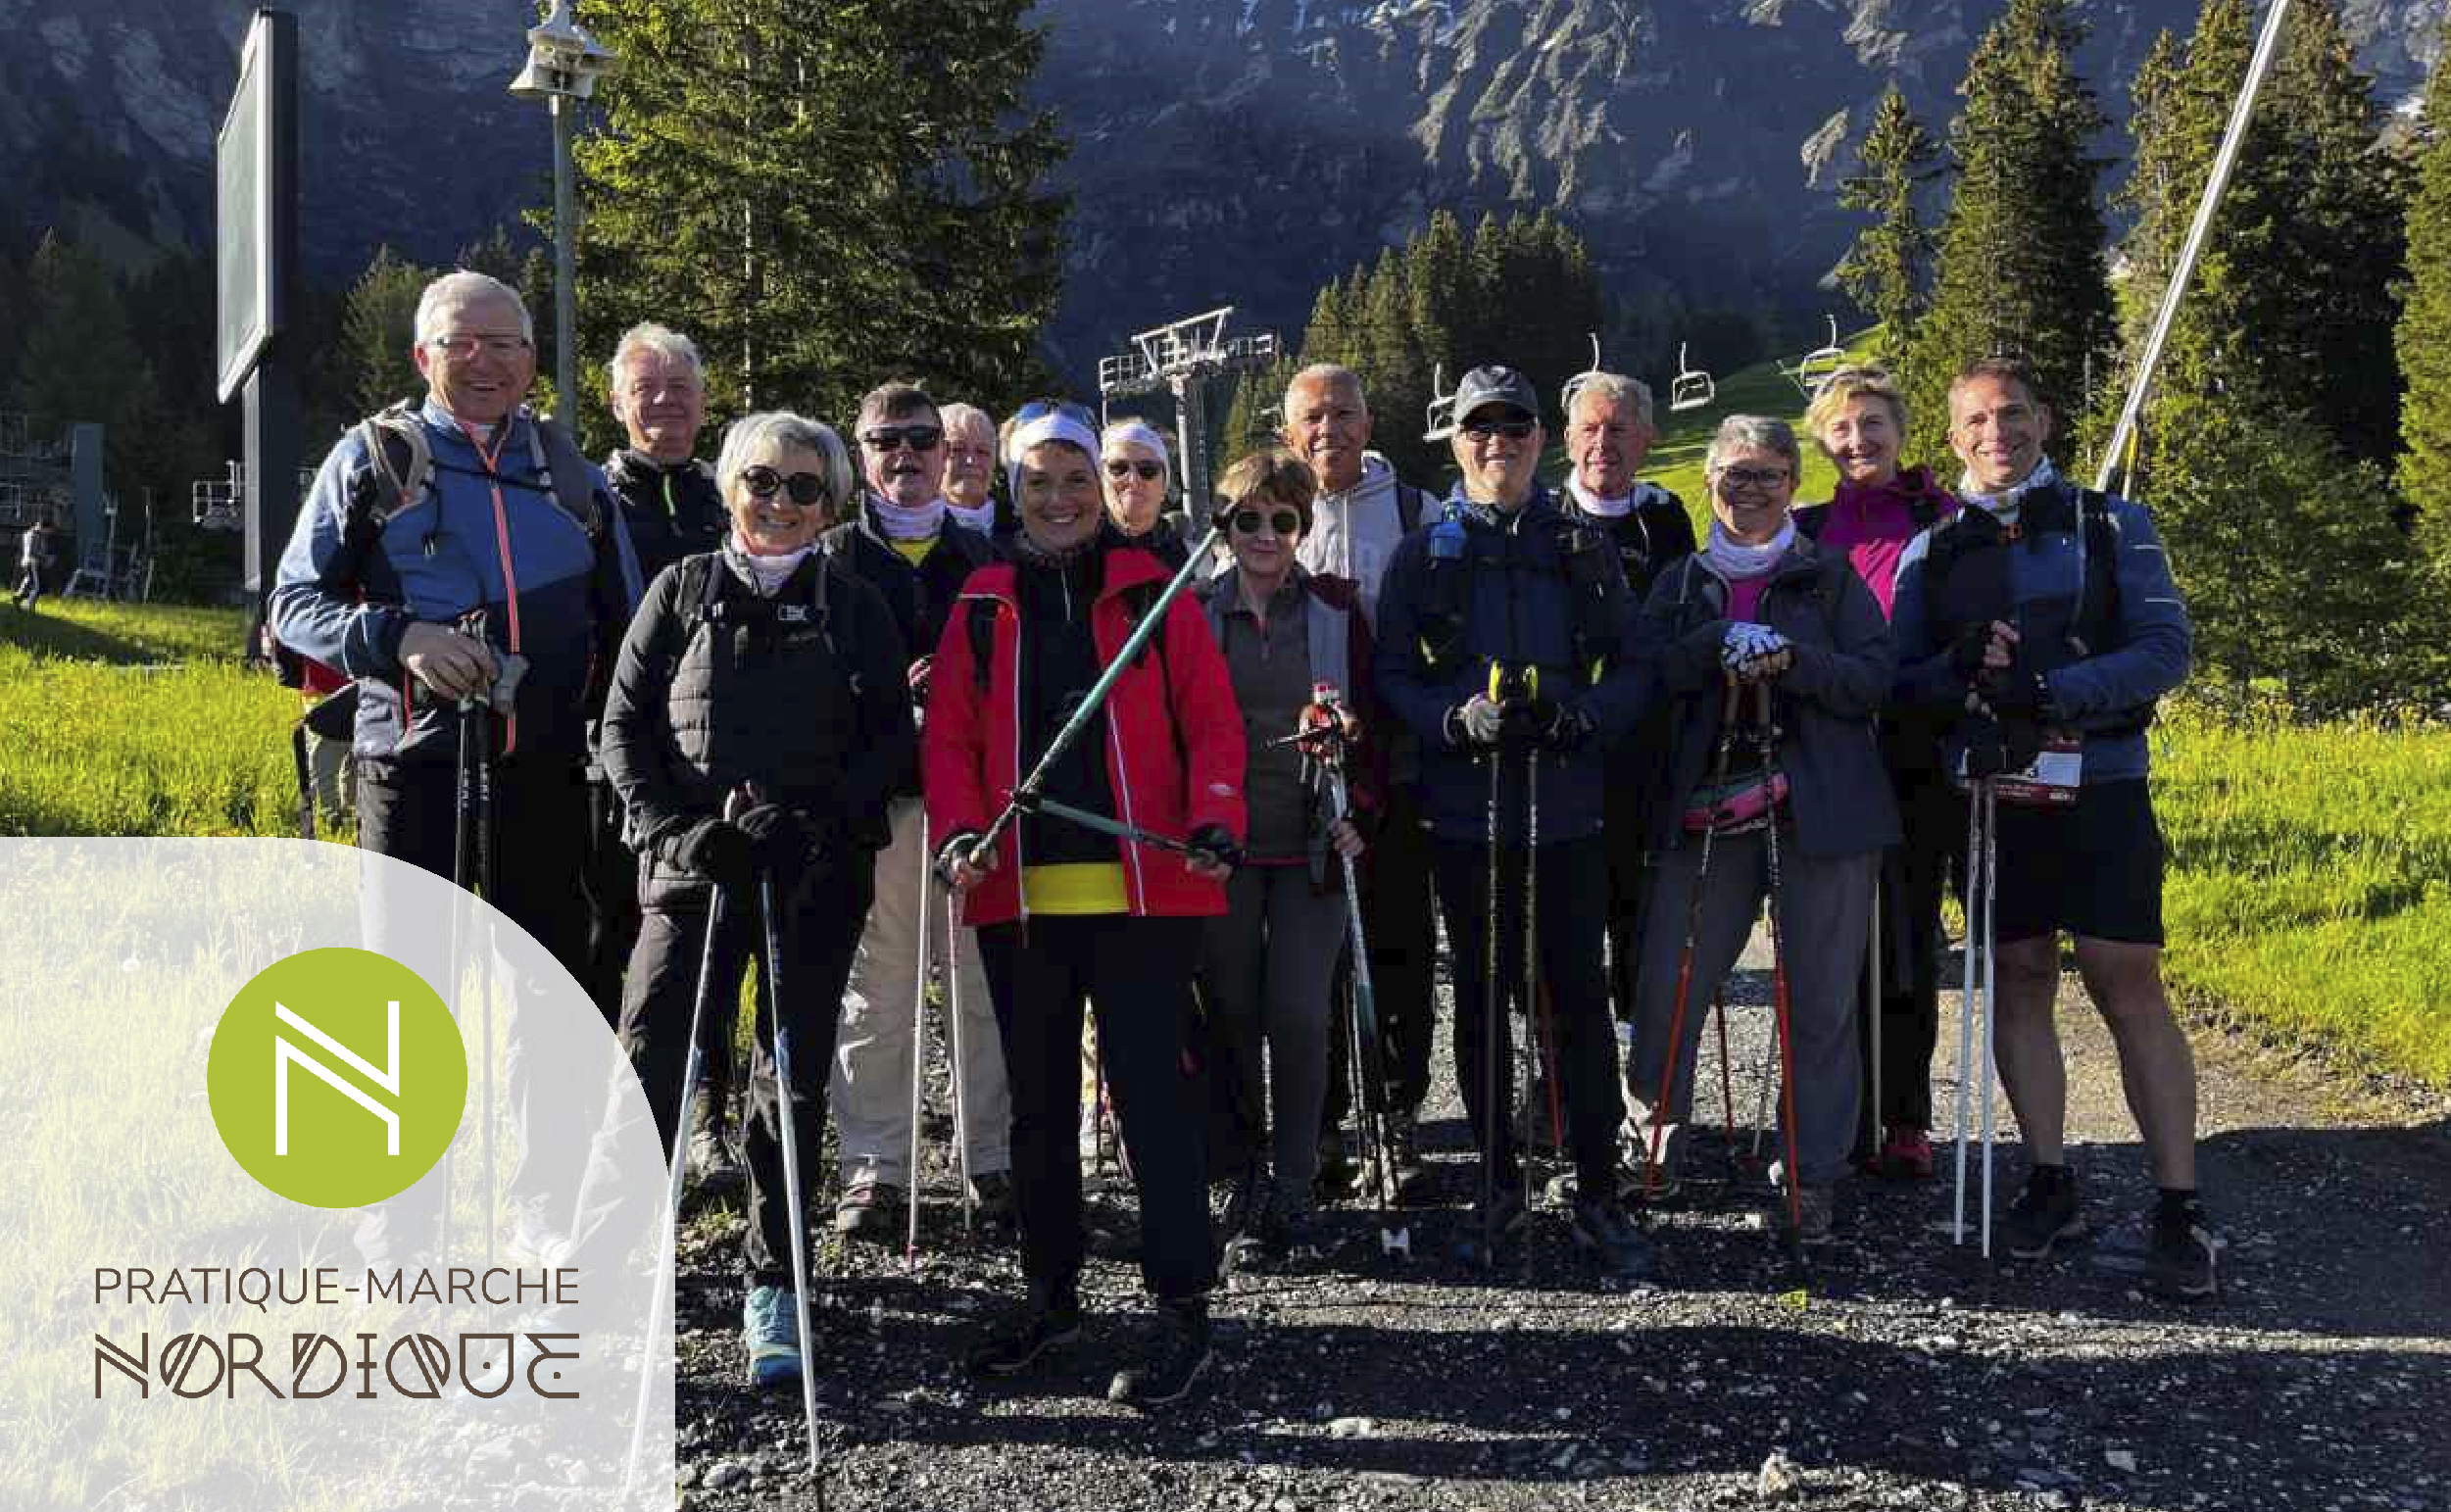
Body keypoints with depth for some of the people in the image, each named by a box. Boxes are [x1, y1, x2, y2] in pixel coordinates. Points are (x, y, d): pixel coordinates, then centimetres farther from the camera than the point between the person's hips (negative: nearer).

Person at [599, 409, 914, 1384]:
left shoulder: (854, 606, 9)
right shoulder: (682, 591, 9)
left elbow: (893, 739, 4)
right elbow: (625, 723, 6)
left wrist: (821, 821, -11)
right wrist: (672, 827, -9)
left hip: (816, 874, 0)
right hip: (693, 864, 0)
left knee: (792, 1076, 5)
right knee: (647, 1060, -10)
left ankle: (772, 1289, 16)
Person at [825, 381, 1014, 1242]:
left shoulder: (980, 559, 16)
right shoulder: (833, 559, 8)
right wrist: (892, 691, -13)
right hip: (876, 799, -2)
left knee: (986, 985, 4)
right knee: (876, 994, 0)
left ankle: (995, 1163, 14)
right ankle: (874, 1170, 8)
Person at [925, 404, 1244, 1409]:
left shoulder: (1153, 594, 4)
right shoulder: (982, 606, 10)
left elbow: (1212, 722, 0)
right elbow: (950, 738, 6)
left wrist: (1214, 819, -15)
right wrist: (957, 831, -10)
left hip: (1144, 885, -3)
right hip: (1017, 893, 4)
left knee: (1151, 1090, -4)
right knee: (1038, 1100, 13)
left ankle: (1182, 1310, 5)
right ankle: (1051, 1292, 28)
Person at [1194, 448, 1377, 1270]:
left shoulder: (1335, 609, 5)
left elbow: (1366, 721, 8)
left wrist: (1357, 808, -4)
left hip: (1310, 844, -1)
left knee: (1299, 1016, -8)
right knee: (1233, 1014, 3)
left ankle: (1289, 1191, 4)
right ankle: (1246, 1187, 16)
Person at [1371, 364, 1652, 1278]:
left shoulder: (1585, 552, 8)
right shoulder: (1422, 557, 6)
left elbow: (1629, 673, 6)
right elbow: (1393, 678, 2)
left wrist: (1577, 713, -15)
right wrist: (1464, 720, -17)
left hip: (1566, 810, 0)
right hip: (1465, 813, 0)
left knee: (1580, 1002, 0)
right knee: (1481, 1000, 9)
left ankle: (1598, 1198, 9)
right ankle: (1498, 1181, 23)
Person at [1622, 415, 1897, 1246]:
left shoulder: (1830, 577, 10)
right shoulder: (1681, 583, 15)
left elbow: (1874, 679, 0)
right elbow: (1648, 671, -1)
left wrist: (1790, 659, -15)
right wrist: (1721, 640, -17)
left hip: (1819, 807, -1)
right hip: (1707, 808, 1)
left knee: (1820, 999, 1)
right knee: (1664, 986, -3)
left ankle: (1813, 1175, 13)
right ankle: (1656, 1138, 19)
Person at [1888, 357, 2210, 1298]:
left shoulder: (2113, 527, 4)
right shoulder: (1931, 551, 10)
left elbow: (2167, 651, -5)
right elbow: (1896, 679, 6)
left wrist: (2048, 689, -19)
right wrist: (1959, 671, -16)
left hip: (2100, 787, -3)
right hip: (1989, 794, 3)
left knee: (2129, 986, -5)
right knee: (2019, 982, 7)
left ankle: (2179, 1204, 2)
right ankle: (2050, 1183, 19)